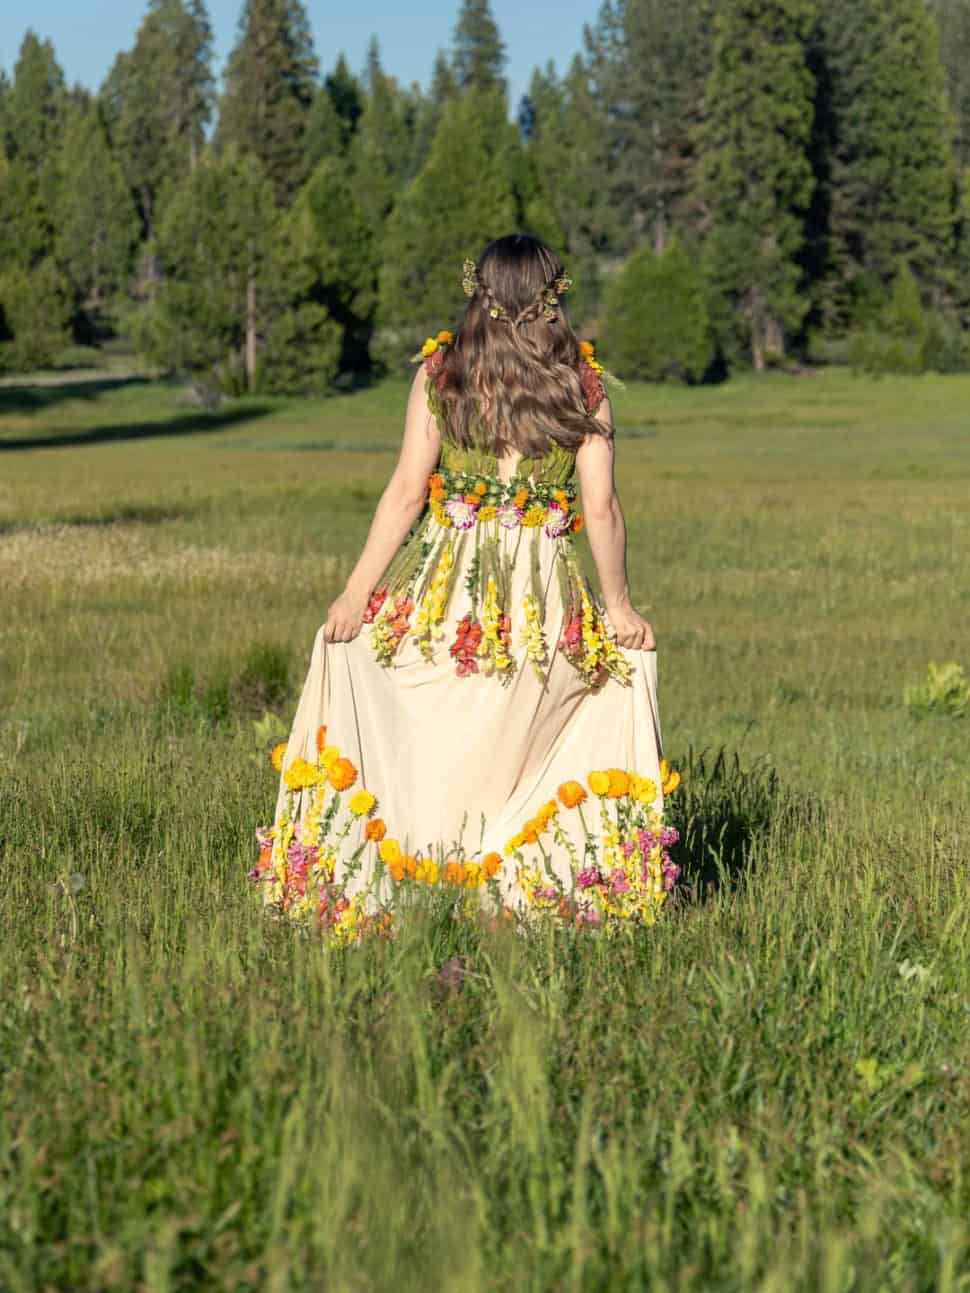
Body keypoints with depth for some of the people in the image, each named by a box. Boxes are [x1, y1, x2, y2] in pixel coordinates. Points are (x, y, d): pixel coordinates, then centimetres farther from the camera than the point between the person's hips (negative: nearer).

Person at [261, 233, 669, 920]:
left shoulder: (440, 370, 0)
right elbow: (602, 510, -1)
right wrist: (618, 603, 11)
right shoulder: (584, 383, 1)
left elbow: (406, 492, -4)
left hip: (442, 589, 0)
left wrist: (357, 592, 2)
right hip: (544, 603, 0)